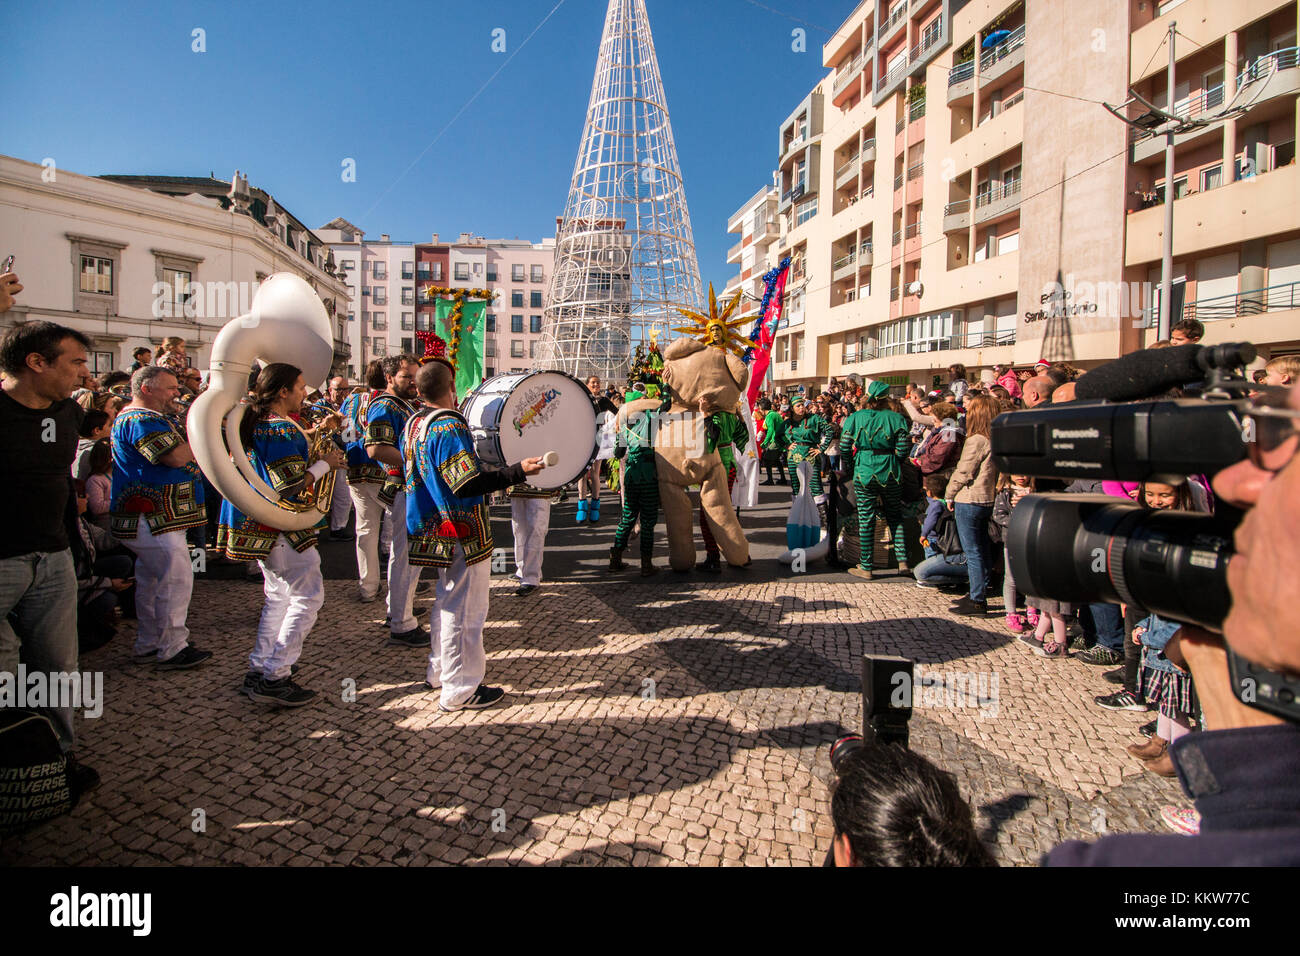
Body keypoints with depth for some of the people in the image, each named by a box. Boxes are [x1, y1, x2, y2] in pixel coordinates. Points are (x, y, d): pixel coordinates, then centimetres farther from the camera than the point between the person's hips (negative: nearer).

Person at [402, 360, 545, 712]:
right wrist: (518, 471, -30)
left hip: (434, 527, 10)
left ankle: (439, 671, 37)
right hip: (463, 533, -10)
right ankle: (460, 689, 11)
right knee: (464, 608, 1)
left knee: (449, 600, 24)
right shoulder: (449, 426, -21)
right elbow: (468, 484, -28)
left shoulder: (413, 424, 7)